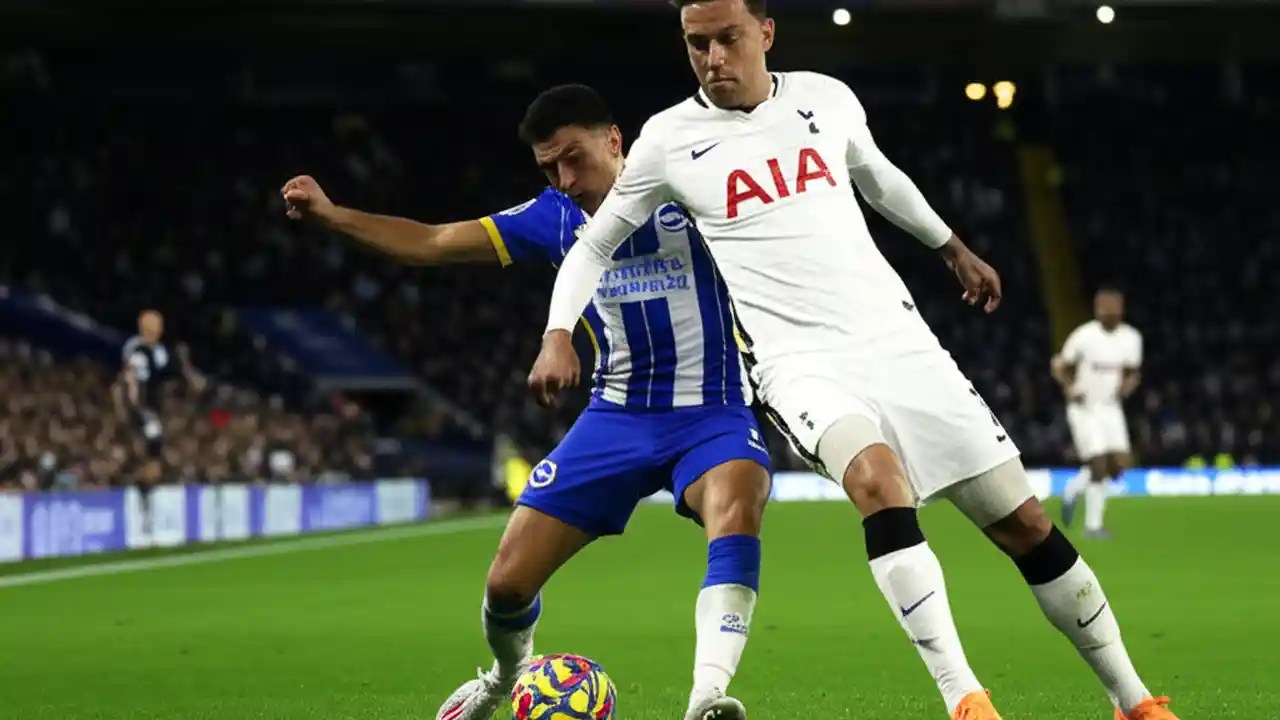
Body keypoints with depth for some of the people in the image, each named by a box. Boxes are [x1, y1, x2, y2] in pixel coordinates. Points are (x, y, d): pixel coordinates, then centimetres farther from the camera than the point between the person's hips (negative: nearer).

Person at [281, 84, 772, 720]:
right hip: (618, 414, 4)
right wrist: (332, 214, -1)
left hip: (712, 412, -4)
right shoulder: (555, 218, 4)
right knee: (507, 583, 2)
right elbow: (430, 243, 8)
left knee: (736, 510, -39)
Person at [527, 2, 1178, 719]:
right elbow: (593, 247, 9)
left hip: (896, 336, 3)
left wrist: (954, 247, 38)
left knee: (1024, 520, 0)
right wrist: (559, 335, -5)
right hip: (798, 357, -3)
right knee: (877, 479, -34)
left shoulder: (827, 100, 6)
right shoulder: (669, 140, -1)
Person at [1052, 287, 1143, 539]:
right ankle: (1093, 524, 2)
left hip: (1111, 407, 5)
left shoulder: (1131, 338, 1)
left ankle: (1075, 488, 22)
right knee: (1099, 464, -12)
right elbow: (1060, 366, -4)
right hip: (1084, 408, -5)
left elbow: (1133, 373, 13)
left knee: (1119, 464, -6)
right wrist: (1069, 387, -21)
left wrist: (1129, 384, -10)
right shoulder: (1084, 336, -13)